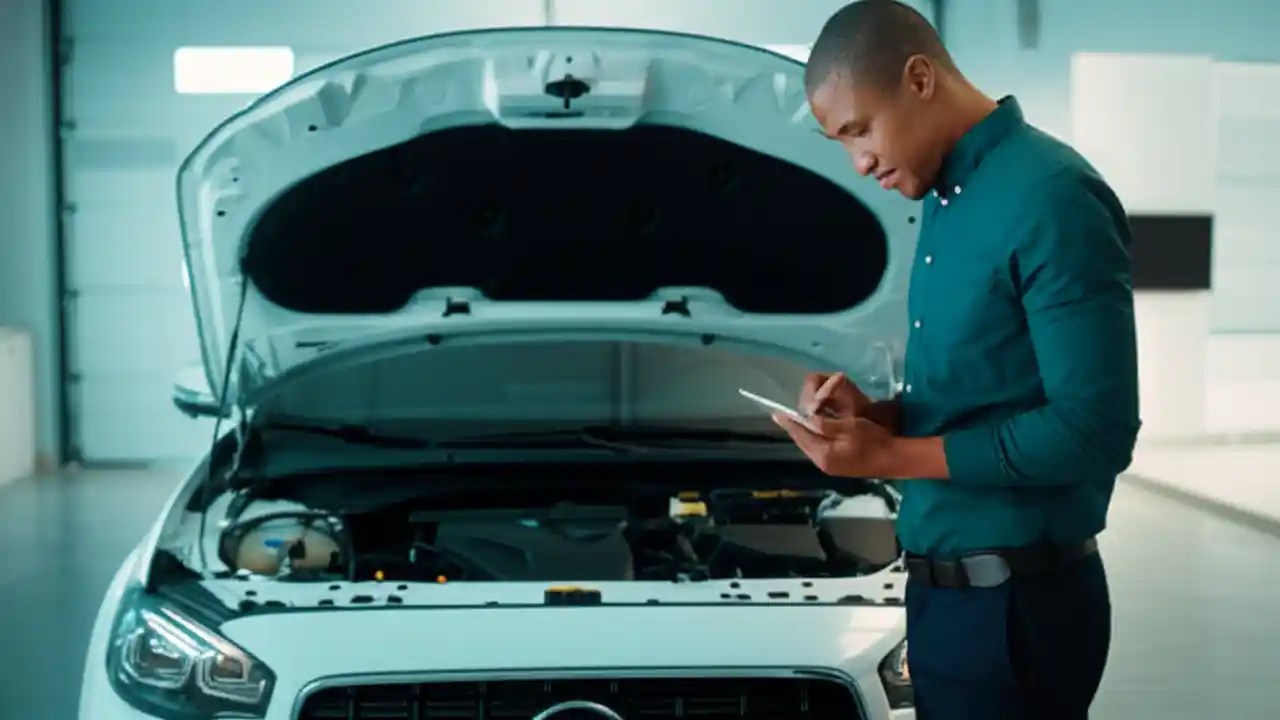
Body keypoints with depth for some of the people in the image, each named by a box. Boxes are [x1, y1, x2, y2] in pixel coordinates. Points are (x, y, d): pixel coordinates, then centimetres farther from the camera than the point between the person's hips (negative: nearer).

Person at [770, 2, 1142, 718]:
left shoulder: (1051, 199, -18)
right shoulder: (948, 198, 12)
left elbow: (1095, 429, -23)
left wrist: (892, 457, -20)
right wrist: (877, 413, 1)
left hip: (1015, 602, -9)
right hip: (946, 587, 9)